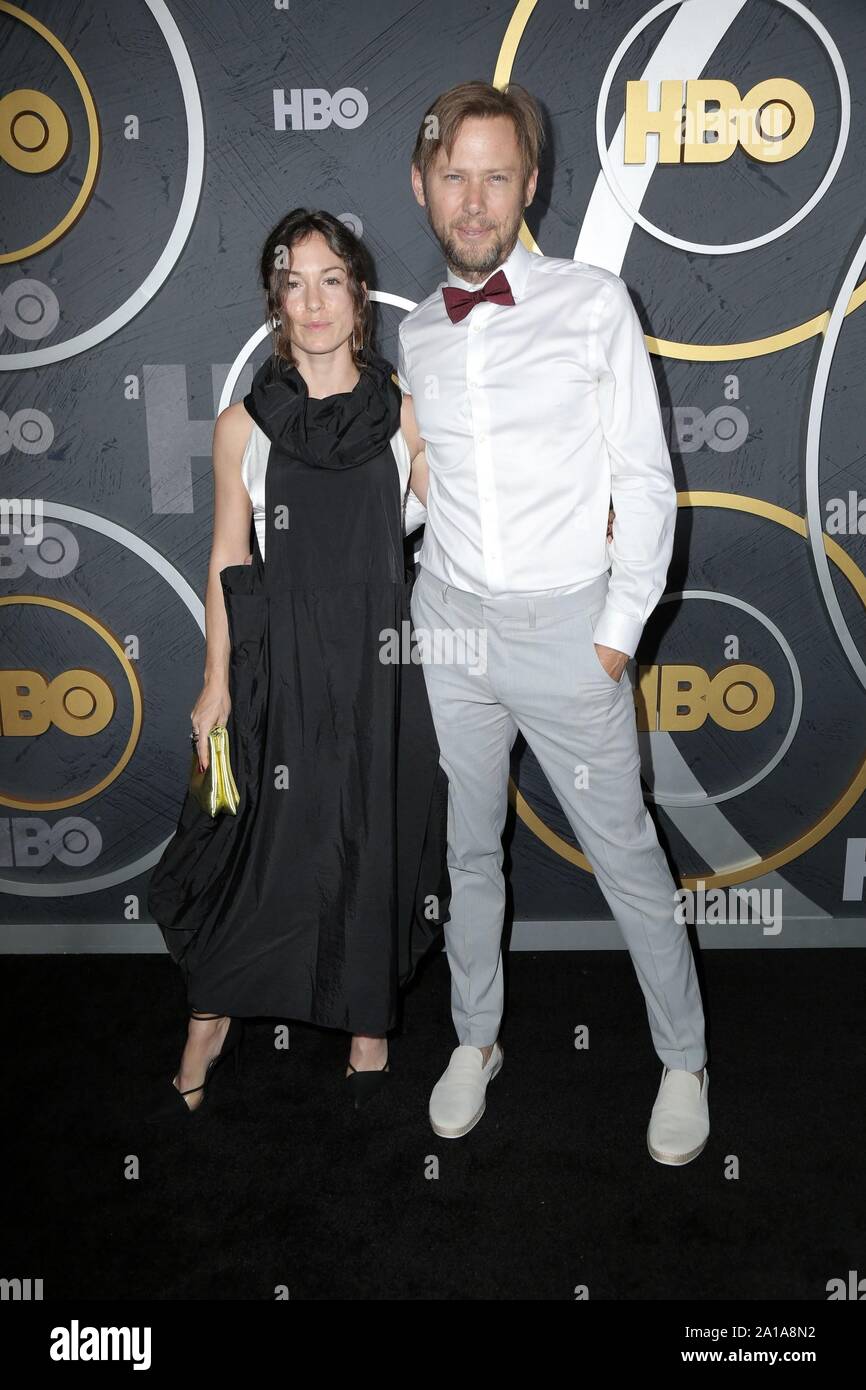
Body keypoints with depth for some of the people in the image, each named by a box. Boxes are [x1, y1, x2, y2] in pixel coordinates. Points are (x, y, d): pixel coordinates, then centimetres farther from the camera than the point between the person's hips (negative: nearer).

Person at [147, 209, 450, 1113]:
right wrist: (216, 682, 1)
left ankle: (369, 1014, 32)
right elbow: (228, 560, 3)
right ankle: (212, 1016, 28)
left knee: (377, 841, 10)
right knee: (267, 843, 5)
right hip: (281, 664, -1)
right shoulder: (244, 425, 0)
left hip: (380, 662, 1)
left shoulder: (400, 413, 2)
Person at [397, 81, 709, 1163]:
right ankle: (475, 1038, 36)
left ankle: (683, 1059, 27)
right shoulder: (415, 334, 6)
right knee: (468, 848, 16)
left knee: (625, 854, 6)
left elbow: (646, 481, -5)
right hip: (448, 624, 4)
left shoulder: (594, 304, -5)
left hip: (566, 629, -3)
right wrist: (428, 599, 9)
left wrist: (620, 632, -8)